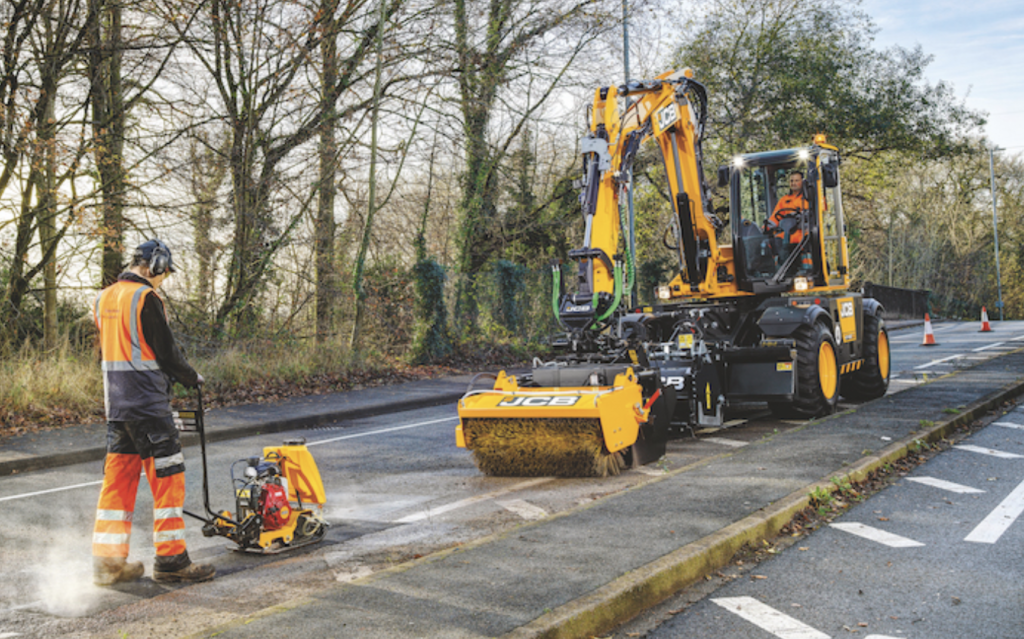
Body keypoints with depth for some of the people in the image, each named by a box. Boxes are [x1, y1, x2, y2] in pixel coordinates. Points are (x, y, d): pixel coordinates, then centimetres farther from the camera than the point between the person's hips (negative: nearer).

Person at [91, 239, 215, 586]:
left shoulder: (104, 298, 14)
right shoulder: (145, 298, -12)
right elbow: (165, 351, -12)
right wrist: (192, 378, 3)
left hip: (116, 402, 8)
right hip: (148, 402, -8)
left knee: (118, 478, 11)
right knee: (167, 476, -1)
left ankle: (107, 560, 14)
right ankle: (170, 558, 3)